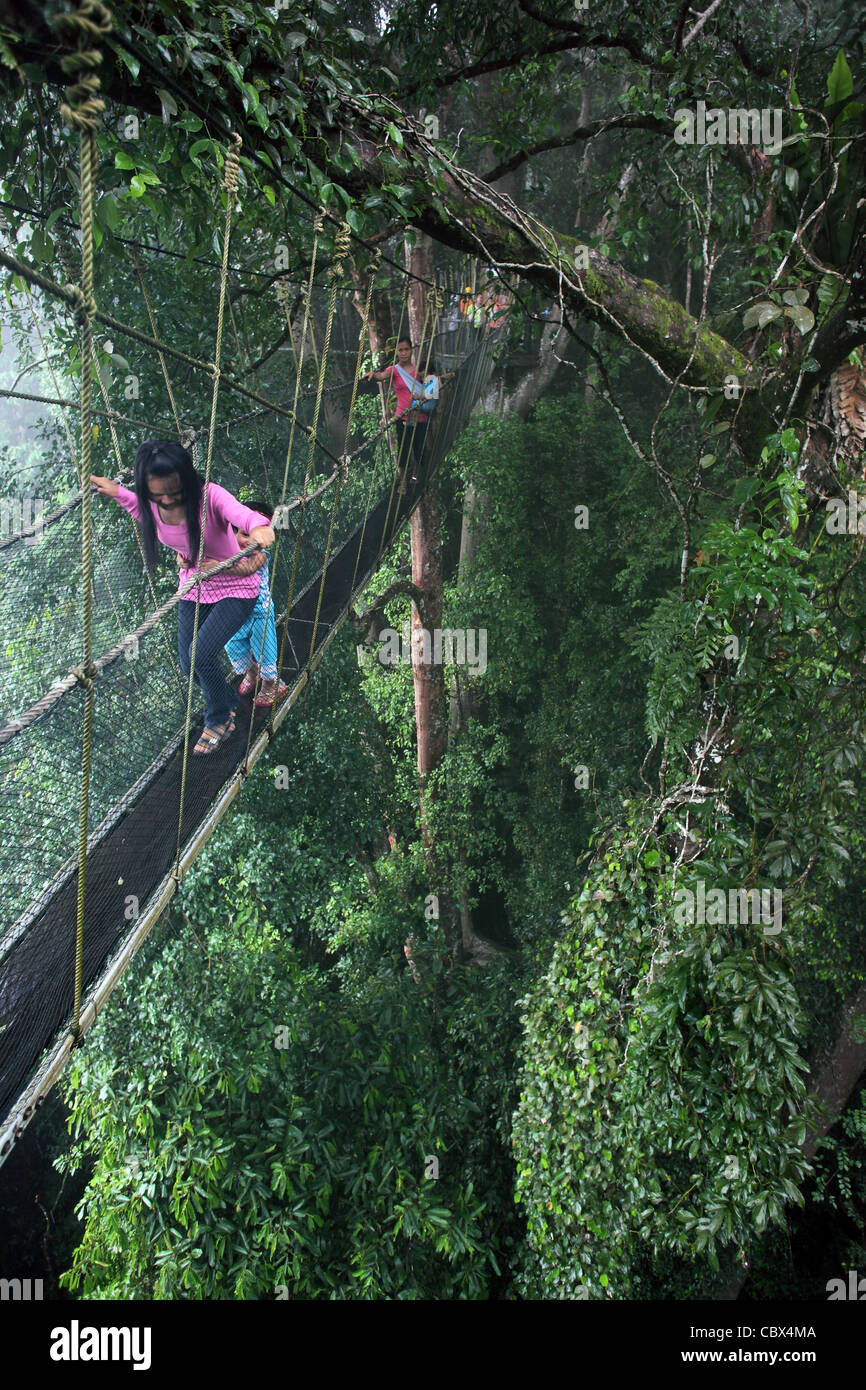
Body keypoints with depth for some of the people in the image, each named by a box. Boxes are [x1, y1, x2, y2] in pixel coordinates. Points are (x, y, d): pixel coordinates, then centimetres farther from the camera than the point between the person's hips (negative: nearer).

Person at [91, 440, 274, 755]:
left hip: (235, 589, -6)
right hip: (193, 586, 6)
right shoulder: (151, 506, -14)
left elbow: (240, 512, -53)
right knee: (189, 664, 8)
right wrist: (118, 492, -1)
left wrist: (258, 527, -76)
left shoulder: (209, 497, -31)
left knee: (202, 654, -20)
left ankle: (219, 720, 8)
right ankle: (227, 702, 39)